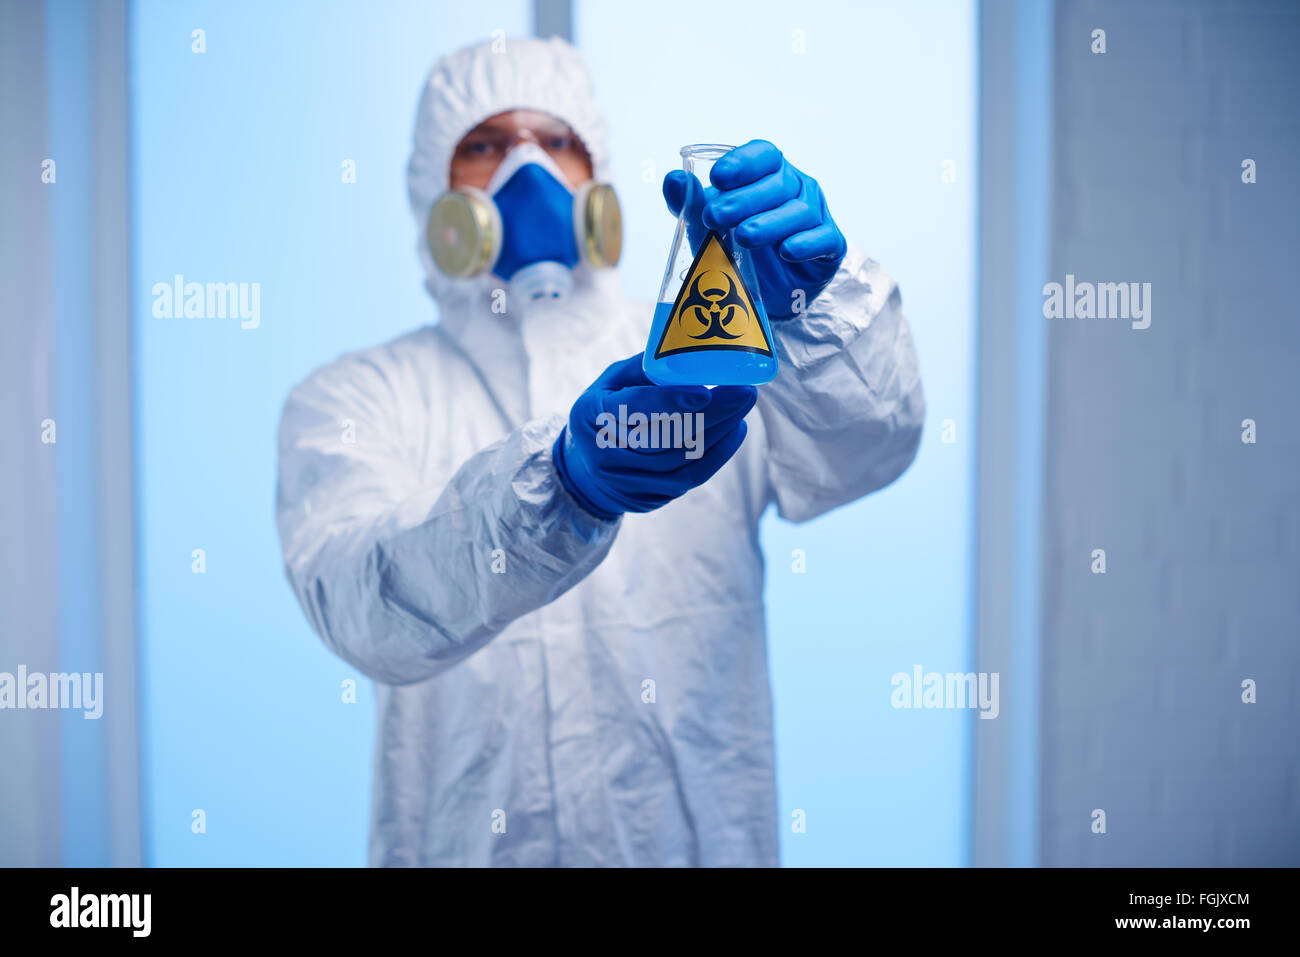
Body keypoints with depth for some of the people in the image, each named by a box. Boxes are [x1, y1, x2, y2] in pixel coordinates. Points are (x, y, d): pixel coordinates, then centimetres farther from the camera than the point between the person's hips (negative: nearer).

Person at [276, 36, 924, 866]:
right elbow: (367, 612, -24)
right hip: (463, 841, -1)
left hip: (696, 838, 1)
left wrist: (810, 291, -37)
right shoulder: (352, 399, -6)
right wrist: (563, 485, -40)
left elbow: (868, 448, -19)